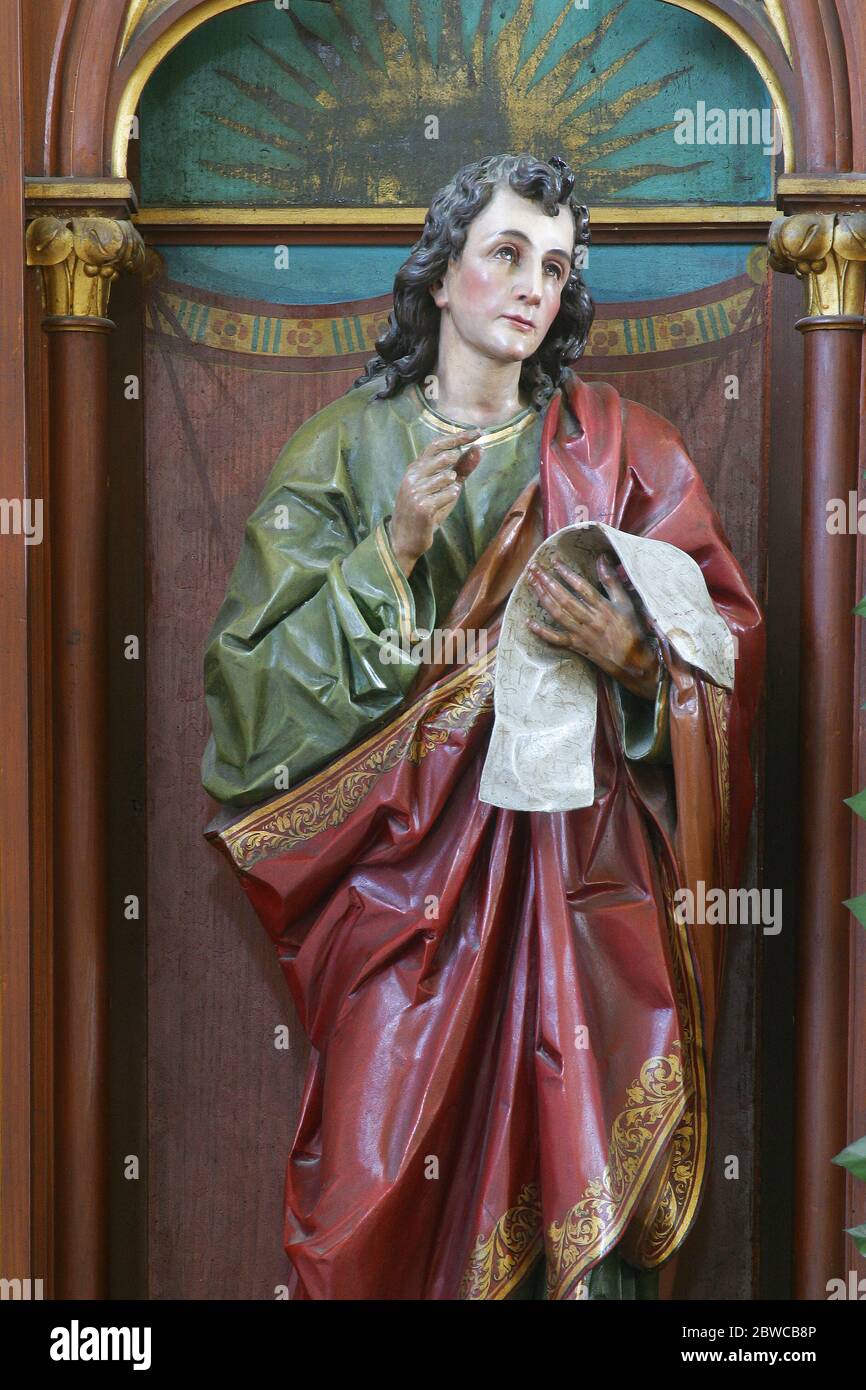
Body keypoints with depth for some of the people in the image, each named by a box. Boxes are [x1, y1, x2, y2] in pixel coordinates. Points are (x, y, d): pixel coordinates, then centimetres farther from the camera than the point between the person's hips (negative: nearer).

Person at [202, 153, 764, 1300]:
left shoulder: (619, 448, 9)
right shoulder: (347, 447, 7)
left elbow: (731, 643, 7)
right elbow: (264, 665, -2)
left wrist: (636, 655, -13)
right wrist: (395, 548, -13)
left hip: (584, 861, 1)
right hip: (408, 851, 0)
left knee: (588, 1175, -6)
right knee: (393, 1183, -6)